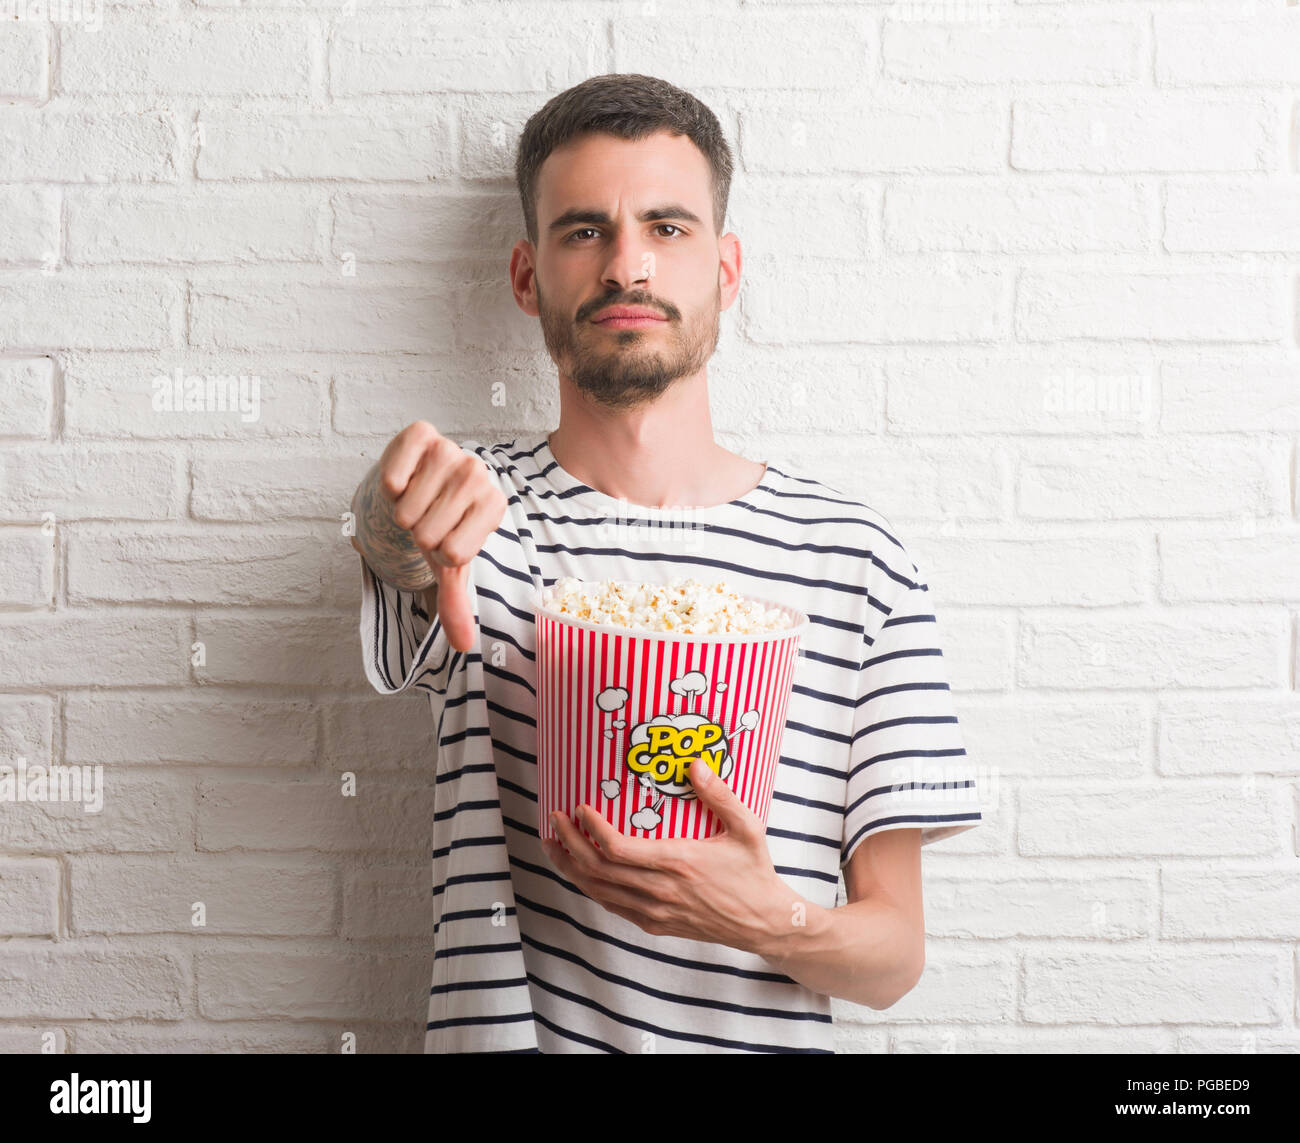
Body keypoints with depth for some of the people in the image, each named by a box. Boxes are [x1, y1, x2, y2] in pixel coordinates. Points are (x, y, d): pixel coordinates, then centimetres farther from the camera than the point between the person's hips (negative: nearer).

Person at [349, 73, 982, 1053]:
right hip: (504, 1028, 0)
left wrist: (772, 921, -17)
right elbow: (401, 545, -22)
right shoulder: (482, 508, 2)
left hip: (764, 1034, 0)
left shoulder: (856, 558, 1)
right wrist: (402, 514, -42)